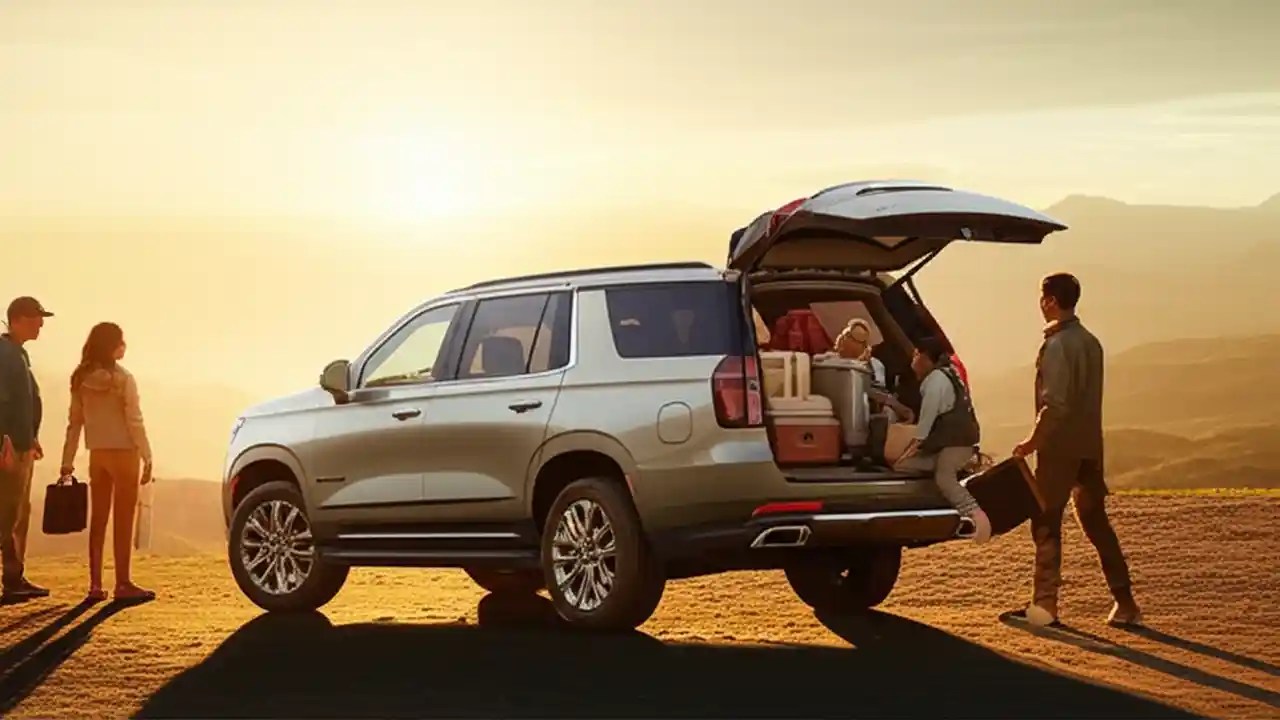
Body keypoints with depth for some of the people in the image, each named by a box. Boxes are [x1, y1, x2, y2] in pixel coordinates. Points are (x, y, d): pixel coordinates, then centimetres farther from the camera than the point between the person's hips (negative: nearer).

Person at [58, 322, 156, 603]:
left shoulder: (81, 380, 3)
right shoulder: (122, 379, -12)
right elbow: (135, 422, -14)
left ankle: (95, 585, 9)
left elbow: (74, 423, 4)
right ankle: (123, 584, 1)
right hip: (123, 452, -5)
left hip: (97, 454, 5)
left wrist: (67, 461, 6)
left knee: (98, 519, 9)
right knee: (123, 520, 0)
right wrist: (147, 458, -10)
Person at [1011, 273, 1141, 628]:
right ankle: (1125, 603, 12)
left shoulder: (1057, 345, -14)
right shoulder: (1090, 342, 13)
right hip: (1090, 446, 8)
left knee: (1046, 523, -3)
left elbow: (1055, 403, -21)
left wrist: (1033, 442, -12)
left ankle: (1044, 606, -4)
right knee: (1096, 522, 13)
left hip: (1061, 447, -8)